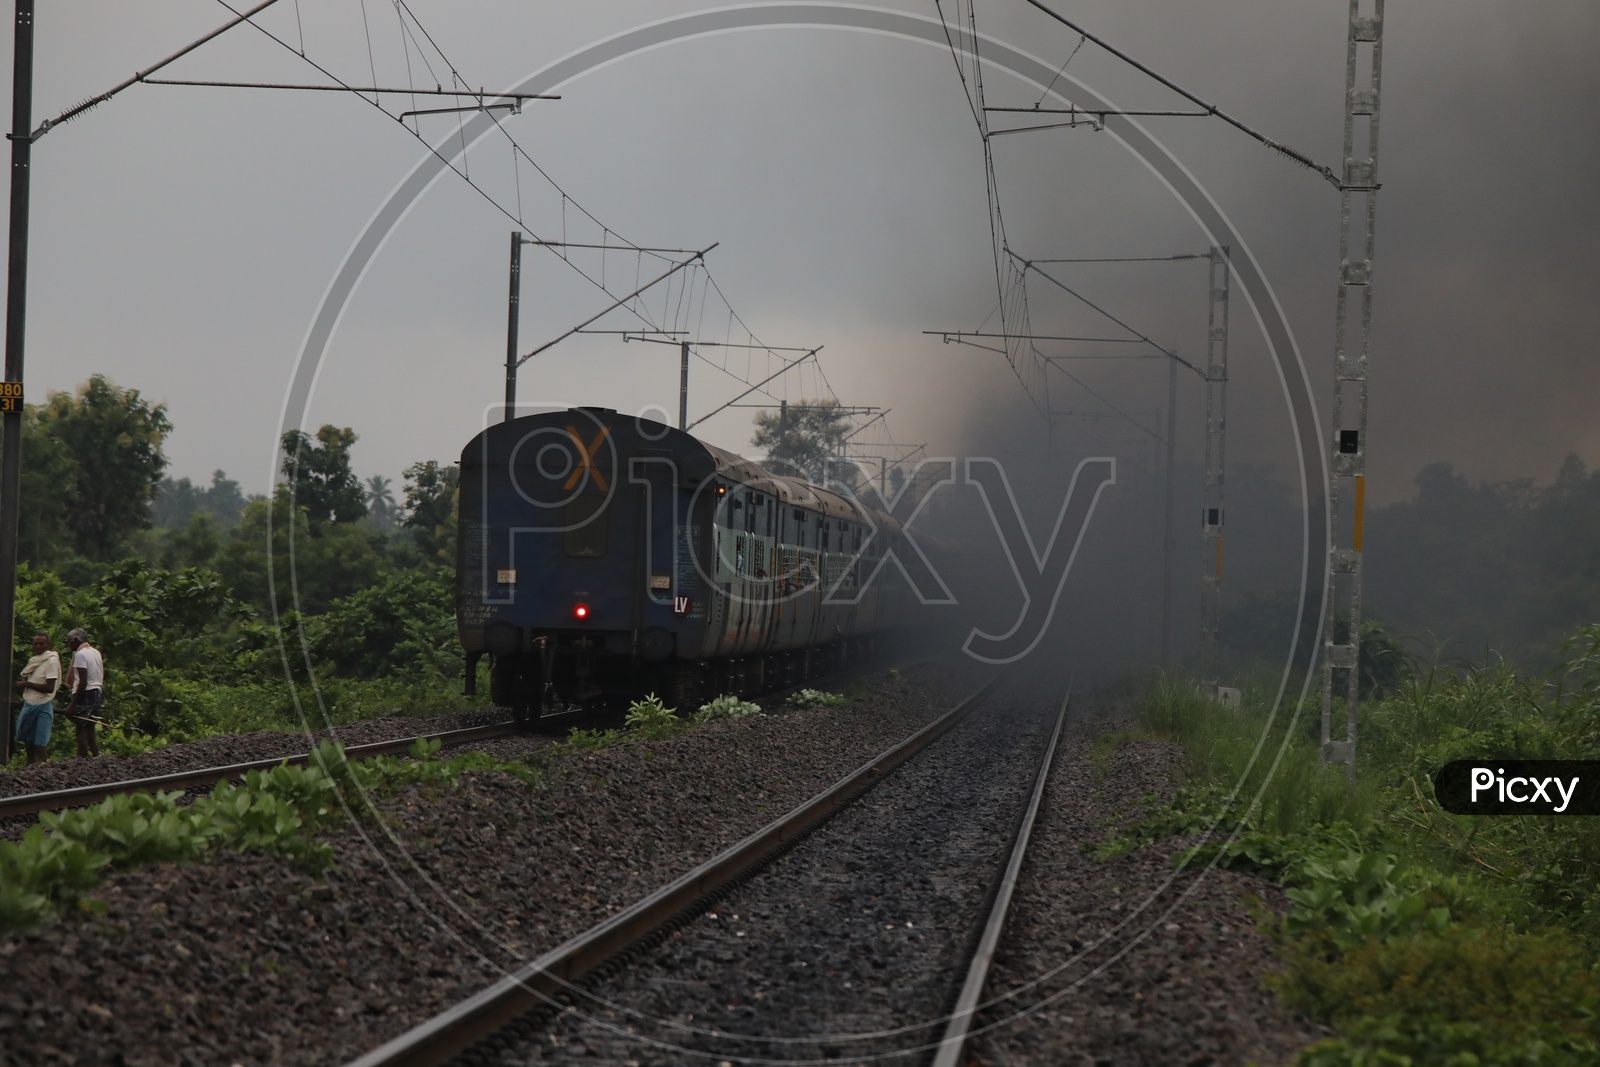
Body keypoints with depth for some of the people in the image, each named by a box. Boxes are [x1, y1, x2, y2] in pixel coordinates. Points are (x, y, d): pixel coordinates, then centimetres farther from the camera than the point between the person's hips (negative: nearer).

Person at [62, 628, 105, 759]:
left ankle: (82, 759, -9)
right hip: (96, 693, 9)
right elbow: (102, 677, 17)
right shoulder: (96, 652, 15)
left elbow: (83, 682, -18)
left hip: (84, 694, -9)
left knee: (81, 730, -6)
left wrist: (72, 704, -18)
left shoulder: (80, 654, -12)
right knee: (90, 730, 12)